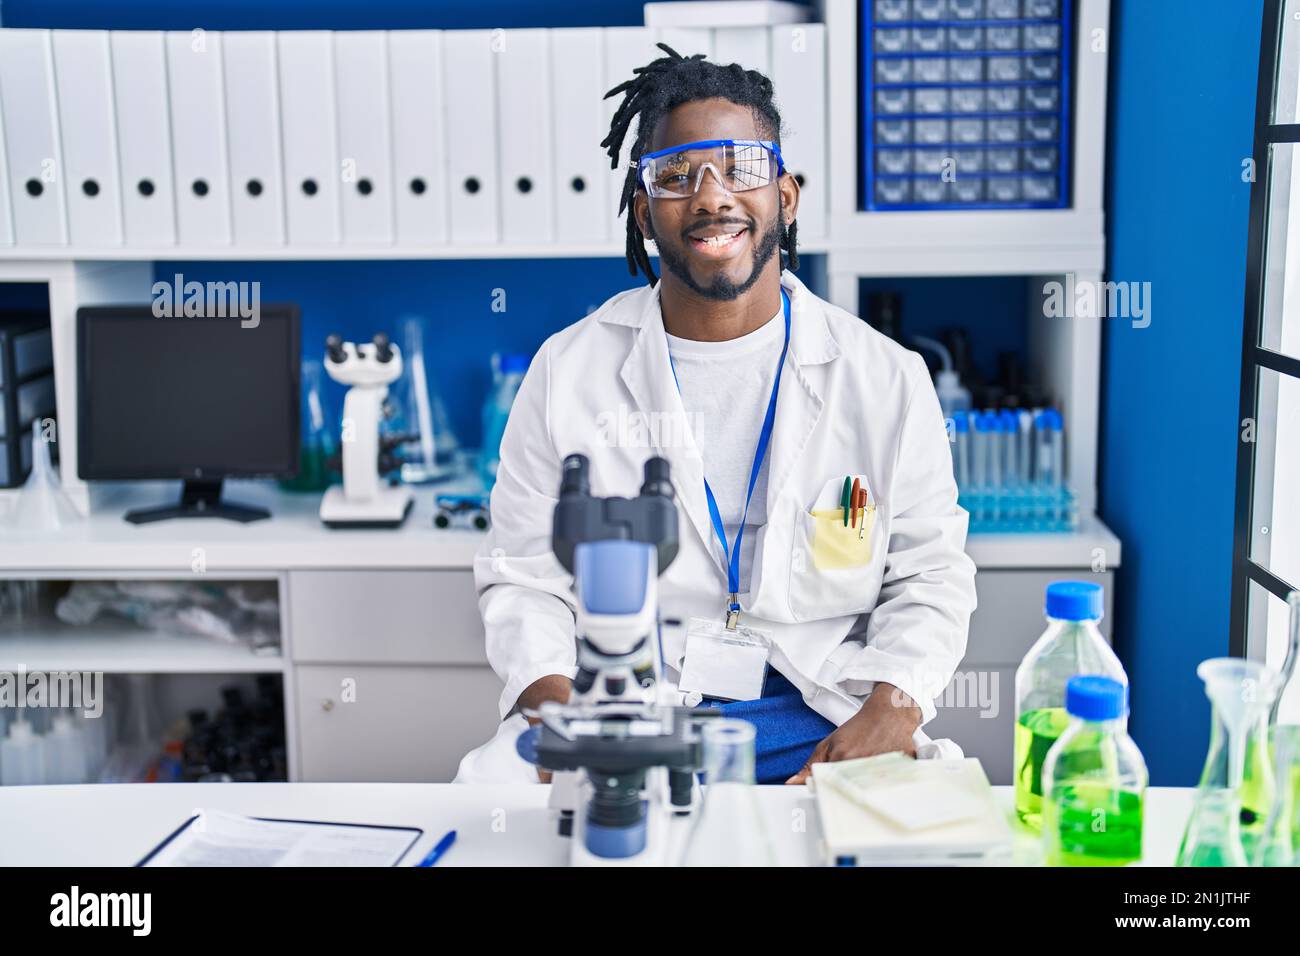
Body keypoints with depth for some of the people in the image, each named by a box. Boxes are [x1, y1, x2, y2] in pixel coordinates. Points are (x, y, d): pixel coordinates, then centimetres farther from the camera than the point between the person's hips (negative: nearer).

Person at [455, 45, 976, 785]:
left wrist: (892, 710, -12)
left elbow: (930, 573, 6)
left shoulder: (888, 378, 5)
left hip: (822, 721, 0)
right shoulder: (568, 370, 5)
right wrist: (552, 701, -12)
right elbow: (526, 578, 7)